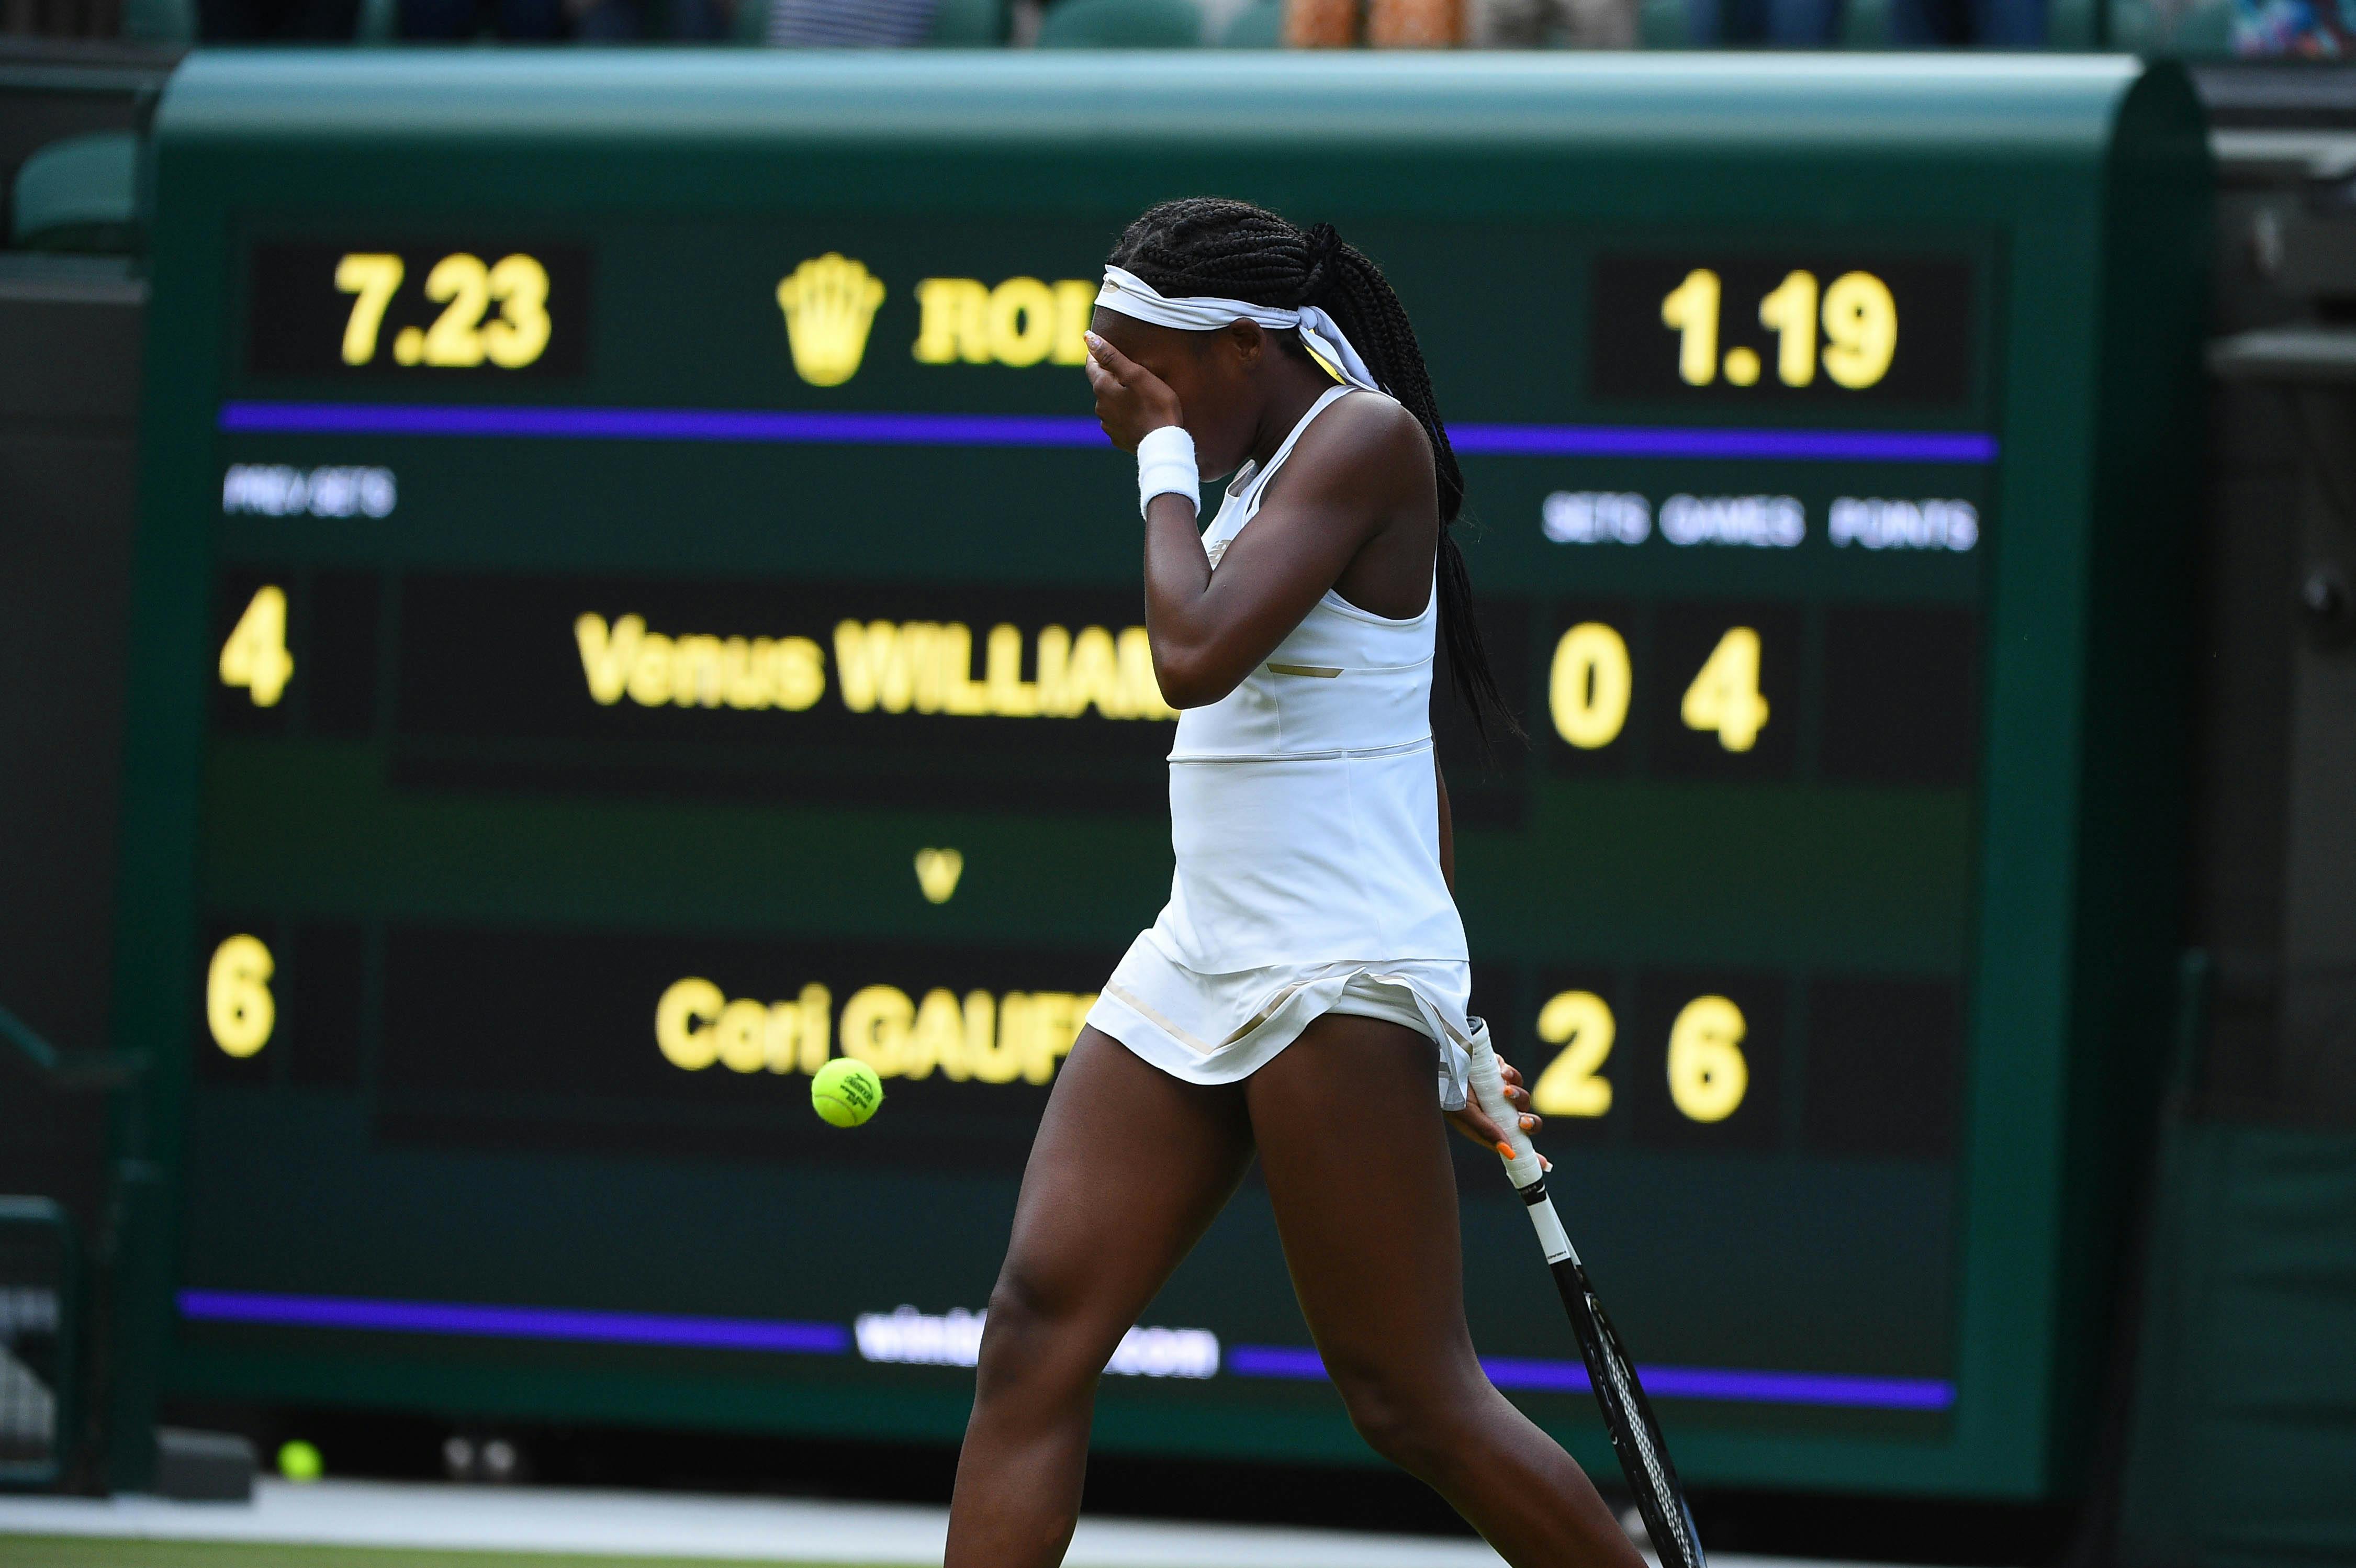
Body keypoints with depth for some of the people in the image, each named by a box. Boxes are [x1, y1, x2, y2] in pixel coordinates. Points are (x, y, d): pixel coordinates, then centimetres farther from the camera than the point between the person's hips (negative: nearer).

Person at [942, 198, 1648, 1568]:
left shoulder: (1366, 438, -11)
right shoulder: (1268, 469, 17)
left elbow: (1195, 656, -24)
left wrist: (1164, 453, -9)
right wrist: (1447, 1013, 24)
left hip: (1338, 983, -9)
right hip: (1197, 973, 9)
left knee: (1410, 1399, -5)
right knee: (1039, 1331, -4)